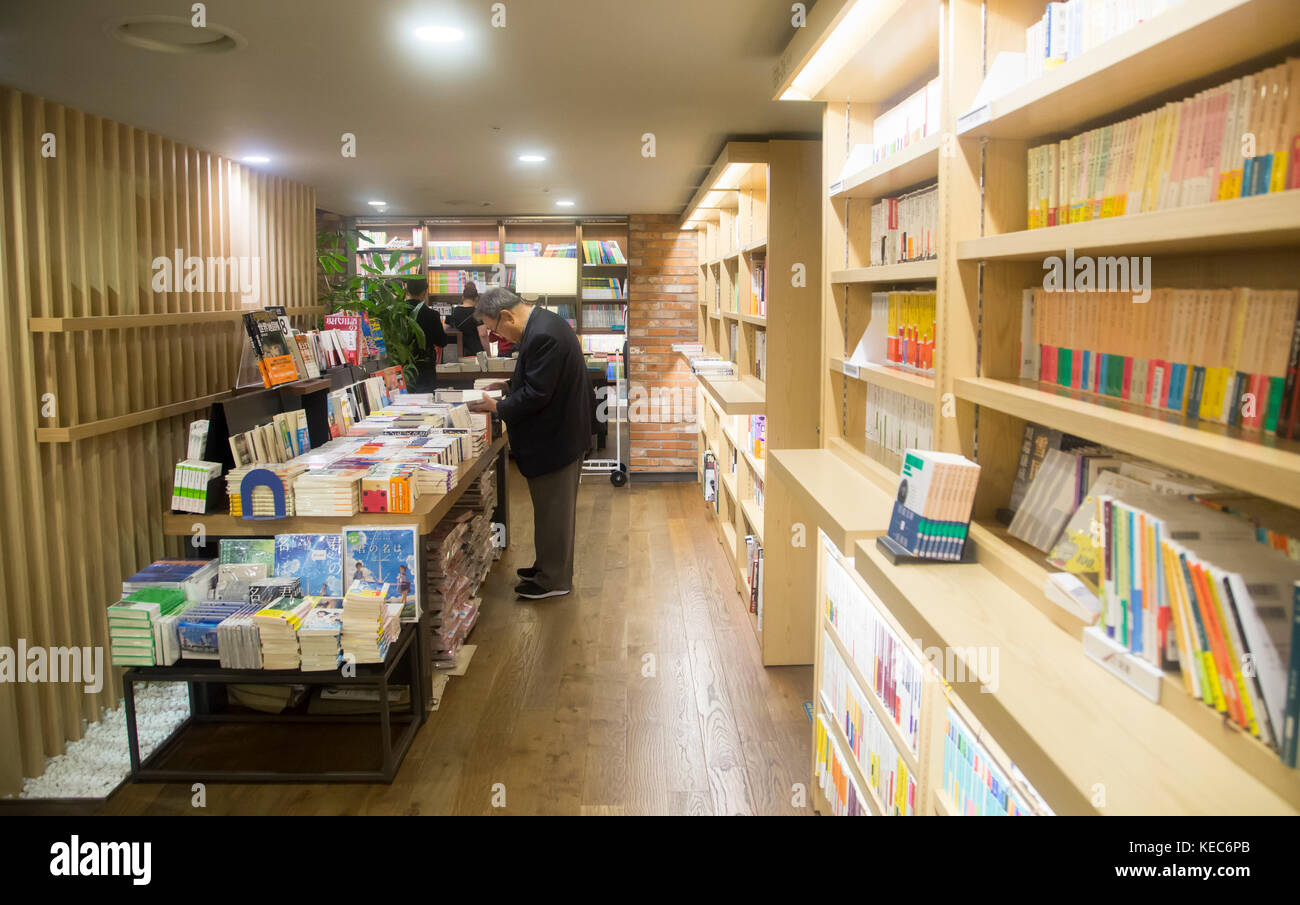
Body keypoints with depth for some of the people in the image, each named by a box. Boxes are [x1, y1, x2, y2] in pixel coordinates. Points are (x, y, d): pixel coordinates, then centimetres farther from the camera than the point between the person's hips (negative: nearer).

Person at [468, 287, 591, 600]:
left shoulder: (543, 335, -25)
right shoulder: (542, 324, 8)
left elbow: (536, 395, -25)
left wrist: (498, 407, -14)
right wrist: (510, 387, 8)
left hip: (554, 437, -10)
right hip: (560, 432, 10)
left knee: (552, 510, 2)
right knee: (553, 508, 20)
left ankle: (554, 580, 15)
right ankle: (549, 566, 34)